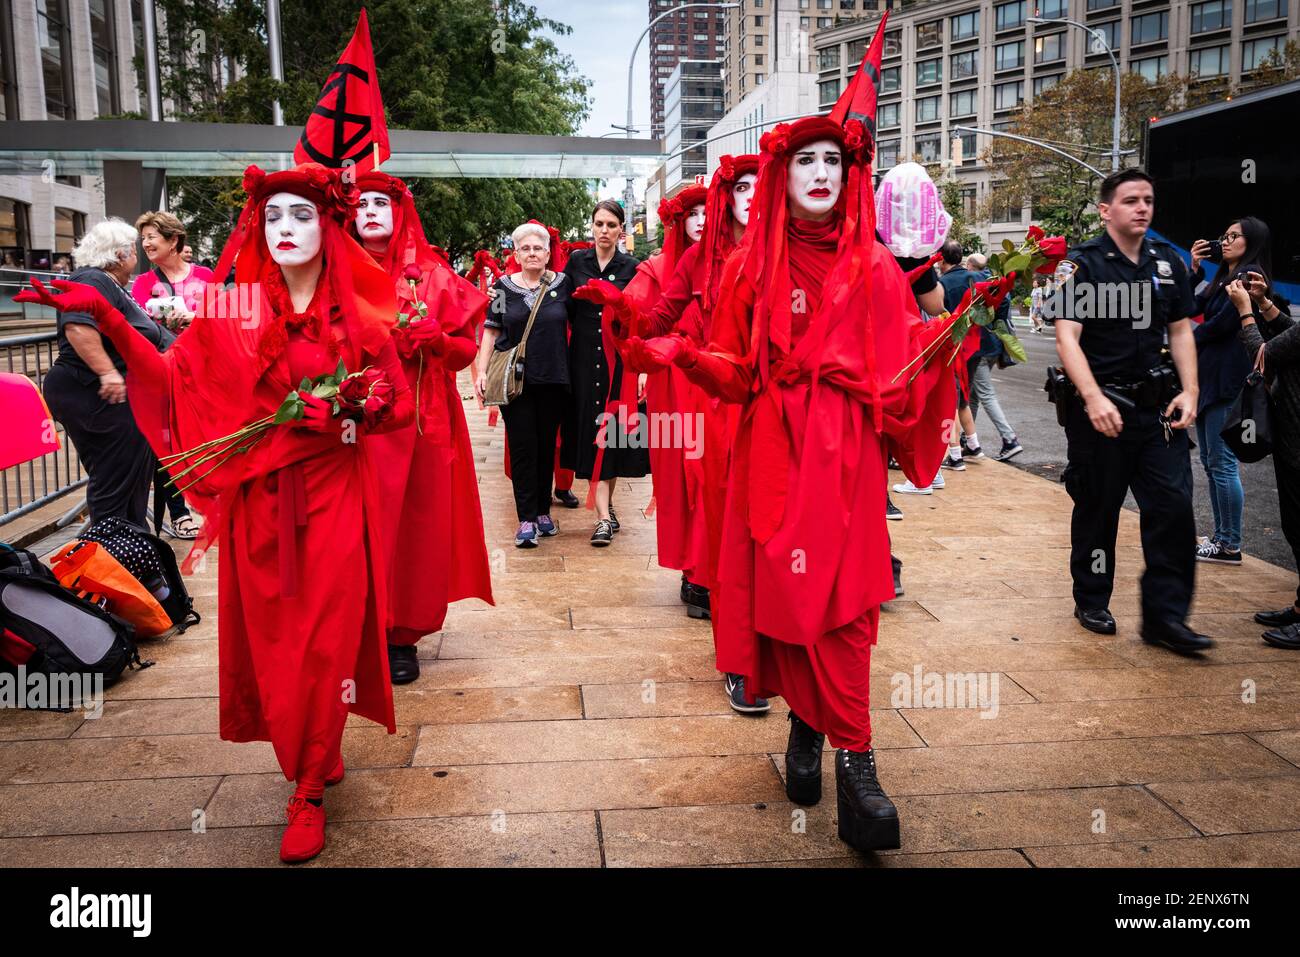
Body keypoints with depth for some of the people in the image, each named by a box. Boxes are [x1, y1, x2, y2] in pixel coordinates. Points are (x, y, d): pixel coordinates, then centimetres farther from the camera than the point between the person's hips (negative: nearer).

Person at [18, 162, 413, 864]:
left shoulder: (358, 316, 1)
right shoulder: (235, 308, 4)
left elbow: (397, 405, 5)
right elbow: (173, 376, -2)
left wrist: (344, 415, -13)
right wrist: (107, 318, -12)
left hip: (332, 497, -1)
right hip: (258, 499, 2)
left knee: (324, 637, 2)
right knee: (272, 636, 7)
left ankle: (309, 792, 15)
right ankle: (316, 757, 29)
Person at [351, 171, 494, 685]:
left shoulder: (431, 275, 9)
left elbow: (464, 348, 5)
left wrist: (428, 335, -14)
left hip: (420, 418, 1)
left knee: (416, 524, 2)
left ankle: (402, 636, 12)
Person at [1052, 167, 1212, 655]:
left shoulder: (1168, 261, 11)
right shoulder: (1082, 263, -6)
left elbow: (1181, 330, 15)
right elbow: (1067, 338, -14)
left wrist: (1189, 391, 2)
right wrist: (1093, 397, -26)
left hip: (1158, 406, 4)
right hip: (1100, 407, -4)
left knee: (1173, 505, -3)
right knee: (1098, 509, 7)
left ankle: (1165, 615, 5)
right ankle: (1092, 601, 24)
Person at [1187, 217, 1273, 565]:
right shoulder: (1222, 279, 18)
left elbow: (1221, 323, -15)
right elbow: (1187, 308, 12)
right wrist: (1194, 270, 5)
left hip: (1228, 381, -10)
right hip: (1208, 378, 10)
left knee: (1222, 464, -7)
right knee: (1210, 462, 12)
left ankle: (1230, 546, 0)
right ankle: (1221, 537, 19)